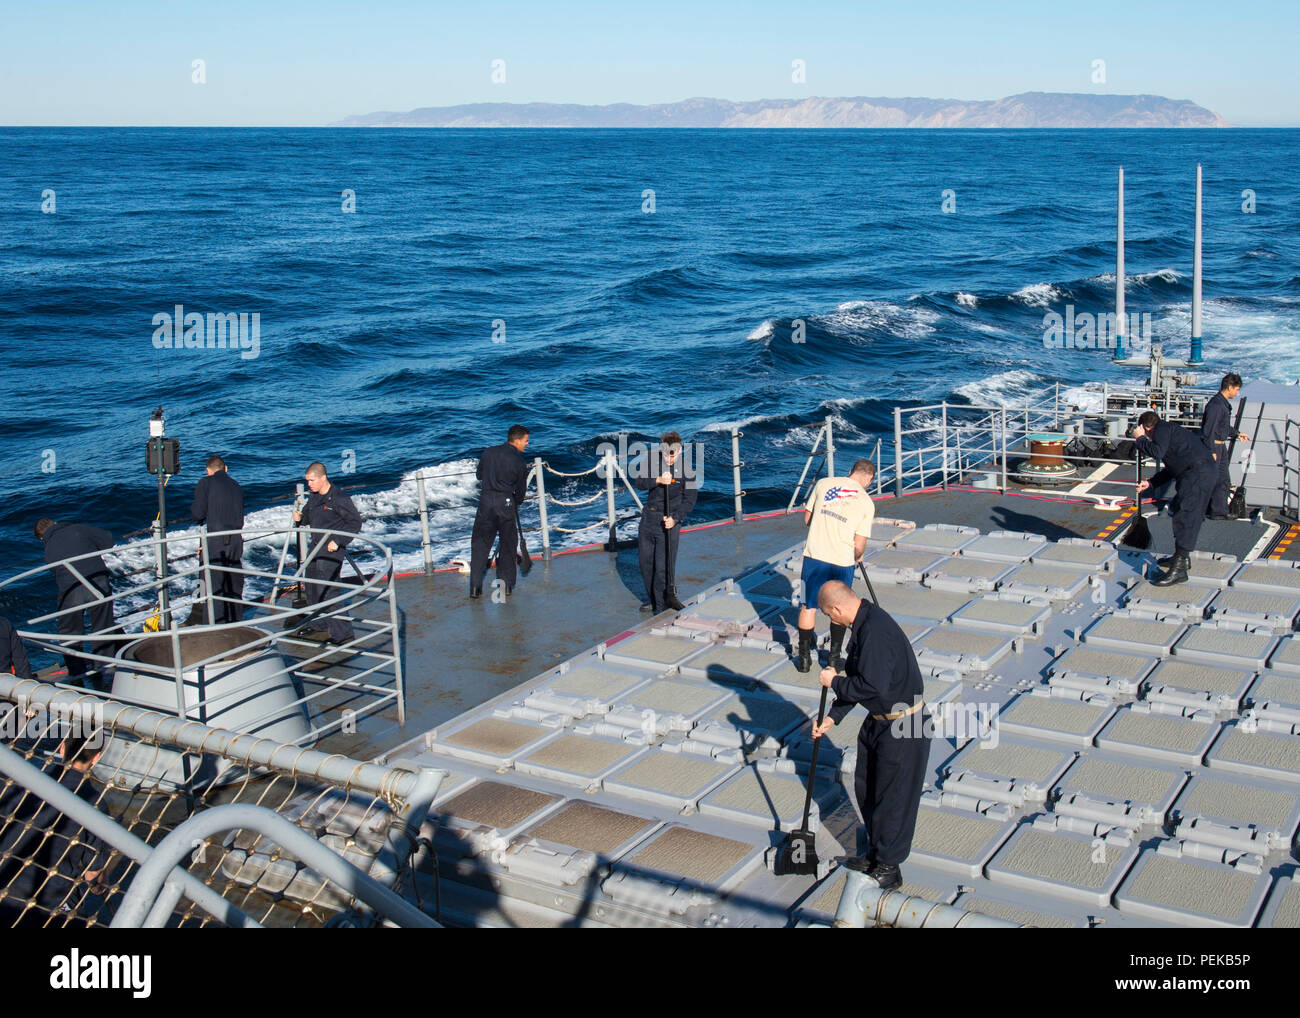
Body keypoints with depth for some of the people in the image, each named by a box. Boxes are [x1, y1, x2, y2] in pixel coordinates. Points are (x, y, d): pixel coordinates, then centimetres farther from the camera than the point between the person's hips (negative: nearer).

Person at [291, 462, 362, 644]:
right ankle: (316, 624, 37)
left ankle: (341, 631, -6)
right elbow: (308, 515, 22)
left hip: (332, 549, -9)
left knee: (328, 590, -12)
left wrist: (338, 541, -20)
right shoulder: (313, 497, 8)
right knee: (312, 587, 19)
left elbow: (355, 523, -14)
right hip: (315, 547, 9)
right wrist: (300, 517, -2)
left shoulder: (339, 499, -16)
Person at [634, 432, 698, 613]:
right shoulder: (652, 459, -1)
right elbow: (639, 482, -6)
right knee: (645, 560, 11)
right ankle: (653, 599, 27)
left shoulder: (686, 470, -9)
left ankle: (661, 605, 5)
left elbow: (689, 500, -7)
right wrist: (658, 480, -24)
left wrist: (675, 518, -19)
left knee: (664, 565, -8)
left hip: (670, 520, -4)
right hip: (648, 516, 4)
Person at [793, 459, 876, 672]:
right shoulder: (866, 502, 0)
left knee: (808, 607, 13)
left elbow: (807, 519, 13)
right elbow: (859, 545, -3)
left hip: (814, 555, 1)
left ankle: (804, 657, 19)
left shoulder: (824, 483, 4)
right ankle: (834, 658, 25)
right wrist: (857, 557, 19)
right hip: (842, 560, -1)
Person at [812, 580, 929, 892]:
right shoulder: (863, 624, 5)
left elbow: (872, 686, -30)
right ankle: (875, 852, 37)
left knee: (893, 796, 3)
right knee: (865, 786, 20)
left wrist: (834, 682, -14)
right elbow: (858, 678, 13)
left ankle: (889, 868, 18)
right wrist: (833, 717, 10)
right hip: (878, 722, 10)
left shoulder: (875, 631, -28)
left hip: (902, 727, -10)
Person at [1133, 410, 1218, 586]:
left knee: (1185, 518, -12)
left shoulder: (1163, 428, -1)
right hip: (1206, 472, 11)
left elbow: (1157, 452, -20)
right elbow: (1171, 468, 35)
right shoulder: (1170, 430, 30)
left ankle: (1179, 570, -16)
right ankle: (1182, 557, 36)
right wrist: (1150, 483, 35)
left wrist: (1140, 439, -4)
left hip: (1198, 474, -11)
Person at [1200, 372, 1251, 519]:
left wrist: (1237, 434, 33)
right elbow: (1209, 429, -23)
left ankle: (1219, 512, 21)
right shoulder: (1216, 404, -20)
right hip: (1212, 446, -10)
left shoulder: (1224, 403, 12)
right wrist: (1211, 451, -23)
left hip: (1221, 446, 10)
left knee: (1223, 481, 14)